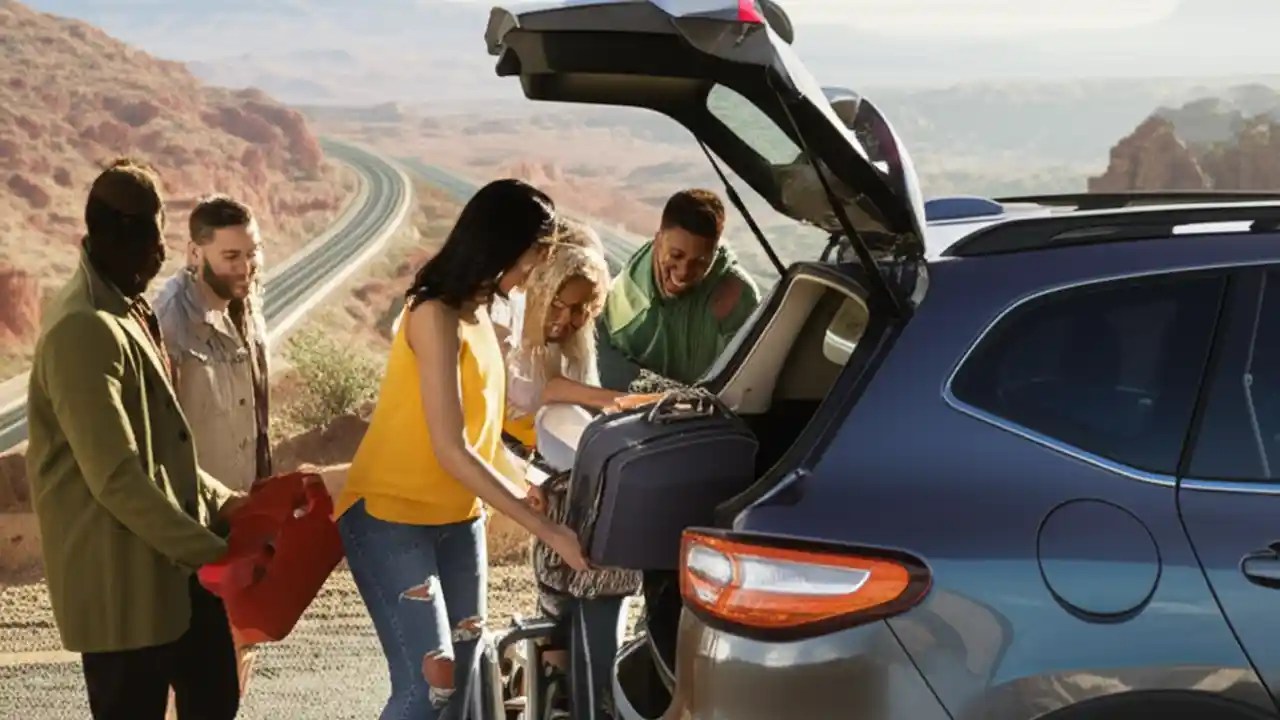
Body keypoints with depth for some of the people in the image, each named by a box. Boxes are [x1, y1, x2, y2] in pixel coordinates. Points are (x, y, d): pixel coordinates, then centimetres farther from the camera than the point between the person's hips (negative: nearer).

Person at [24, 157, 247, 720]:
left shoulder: (129, 311, 11)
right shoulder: (83, 331, -21)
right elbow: (117, 479, -25)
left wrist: (218, 501, 11)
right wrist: (209, 551, -22)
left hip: (173, 563, 10)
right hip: (119, 579, -10)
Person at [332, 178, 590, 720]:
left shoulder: (478, 312, 7)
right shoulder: (437, 314, -19)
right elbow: (450, 451, -25)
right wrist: (548, 532, -24)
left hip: (457, 518, 9)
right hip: (392, 518, -9)